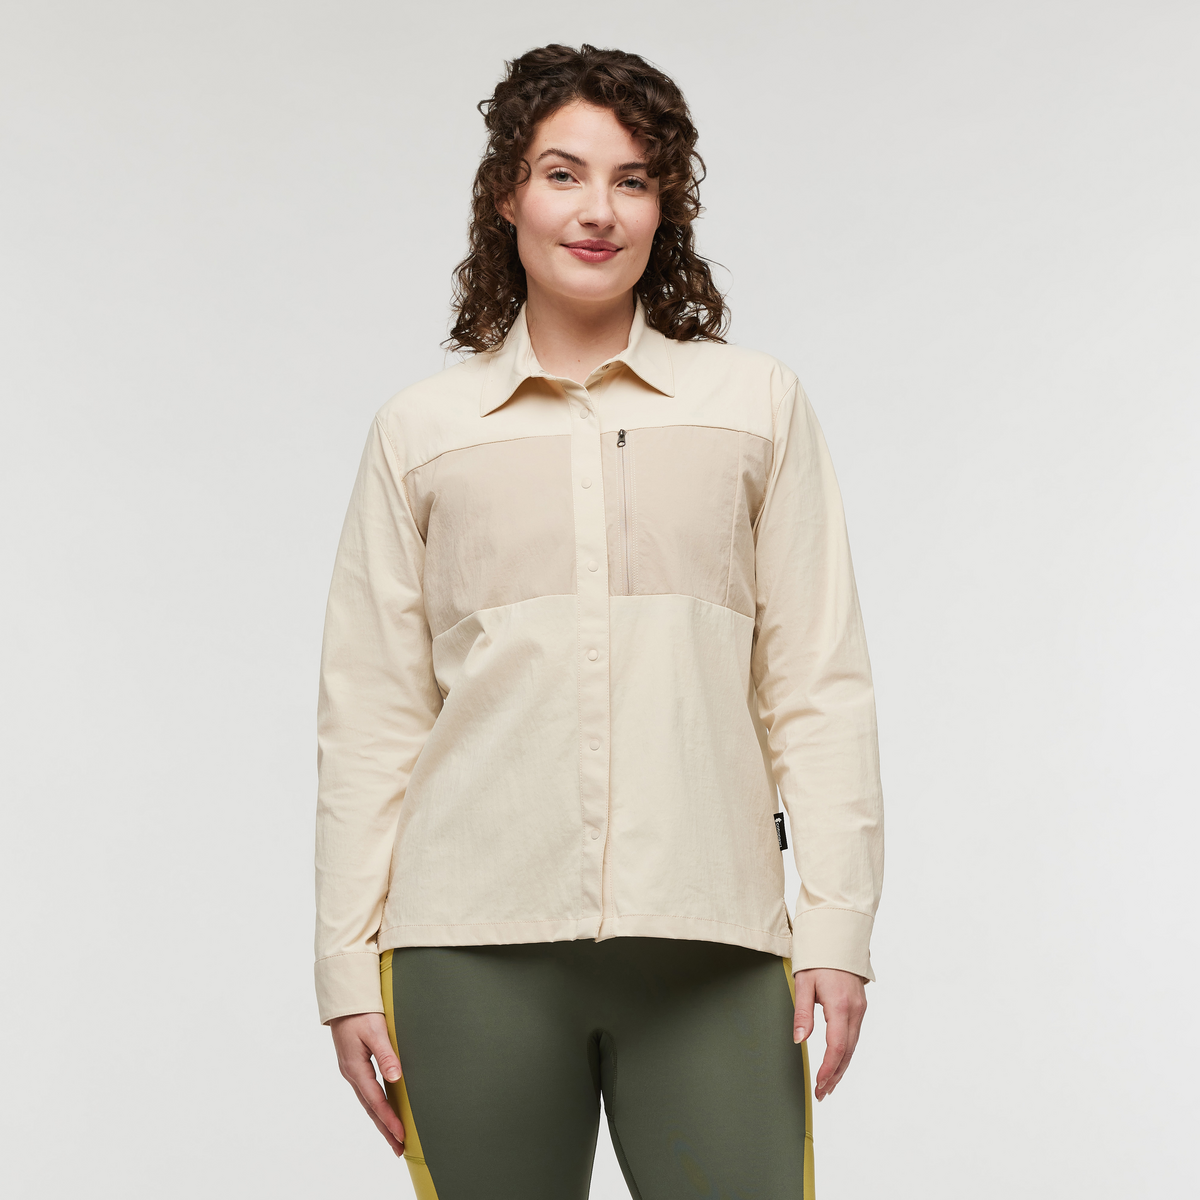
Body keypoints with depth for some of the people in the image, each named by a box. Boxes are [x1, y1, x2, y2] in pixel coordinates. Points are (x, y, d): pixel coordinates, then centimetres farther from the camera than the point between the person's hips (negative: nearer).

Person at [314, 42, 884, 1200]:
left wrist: (838, 925, -1)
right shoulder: (421, 430, 10)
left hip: (709, 943, 0)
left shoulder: (757, 401, 9)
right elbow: (370, 712, 8)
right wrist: (349, 964, 4)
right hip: (476, 943, 1)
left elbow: (819, 680, 6)